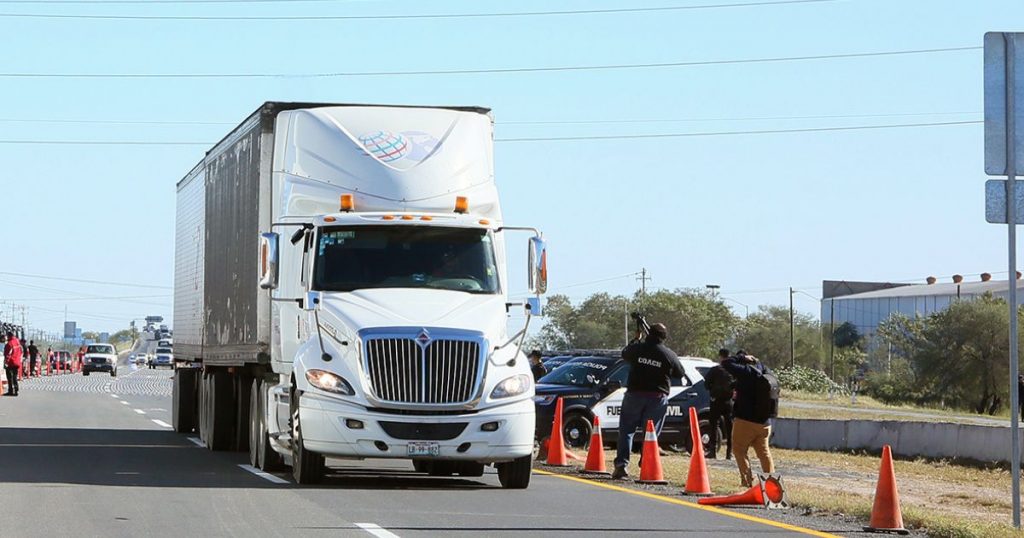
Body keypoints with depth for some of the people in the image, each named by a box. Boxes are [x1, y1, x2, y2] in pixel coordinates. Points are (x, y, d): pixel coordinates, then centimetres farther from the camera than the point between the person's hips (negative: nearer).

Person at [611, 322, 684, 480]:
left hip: (634, 395, 0)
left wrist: (636, 340, 35)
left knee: (626, 430, 7)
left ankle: (621, 464, -3)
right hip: (657, 398, 0)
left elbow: (624, 354, 20)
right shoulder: (669, 355, -5)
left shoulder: (637, 348, -2)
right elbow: (680, 372, 8)